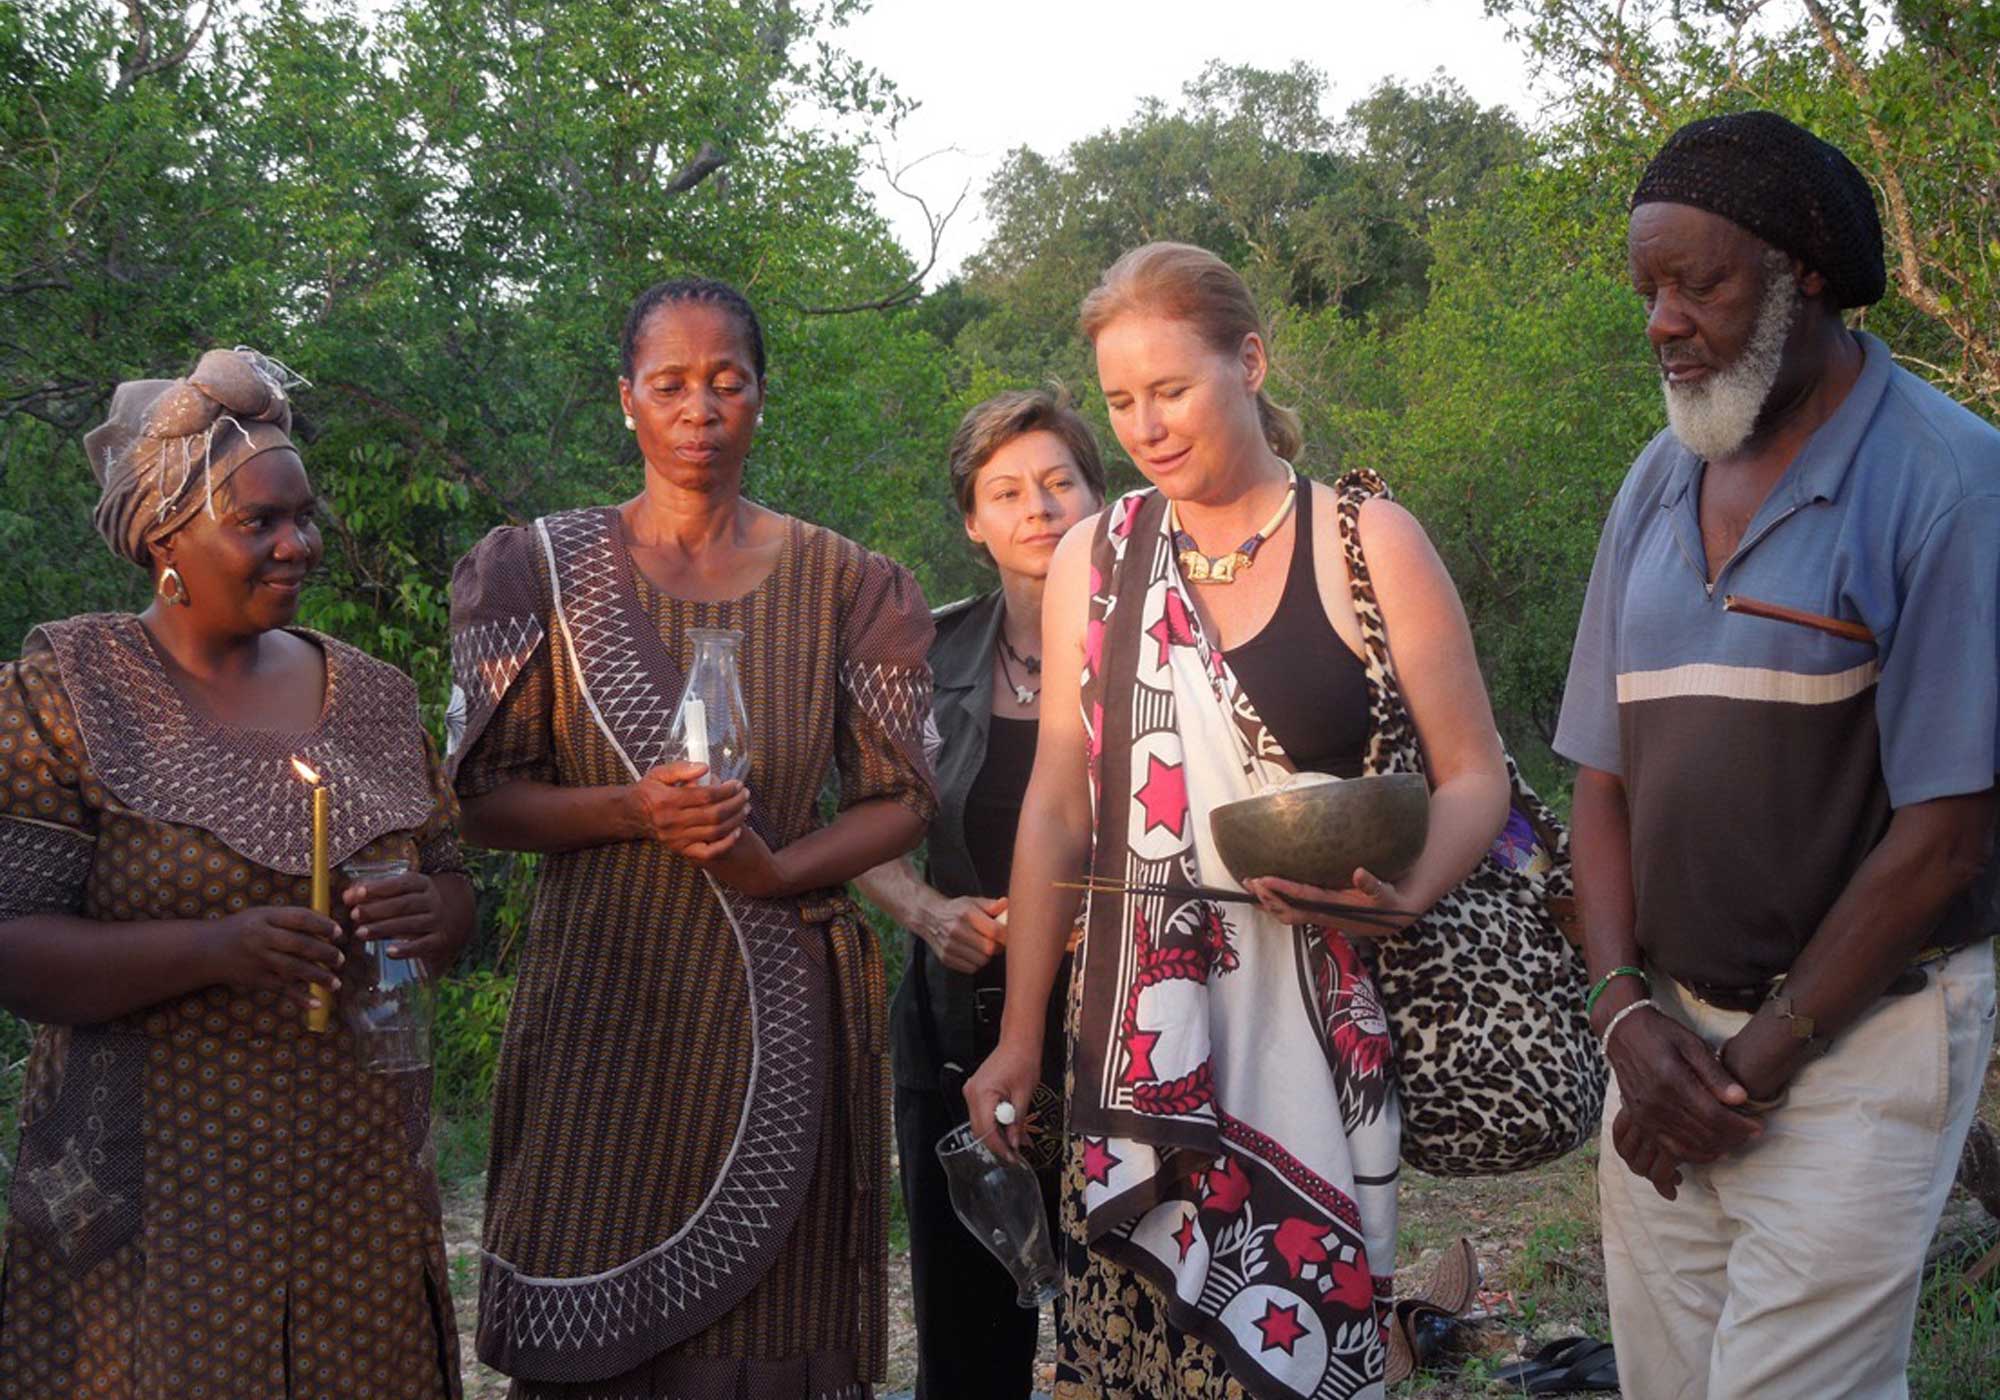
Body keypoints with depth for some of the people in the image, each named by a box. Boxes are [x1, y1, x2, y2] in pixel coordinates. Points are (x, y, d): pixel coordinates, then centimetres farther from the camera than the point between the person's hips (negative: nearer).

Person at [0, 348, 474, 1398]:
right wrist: (212, 950, -25)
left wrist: (426, 918, -10)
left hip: (362, 1185, 4)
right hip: (157, 1206, -4)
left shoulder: (370, 694, 9)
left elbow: (454, 890, 14)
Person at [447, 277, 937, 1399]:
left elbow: (902, 799, 7)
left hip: (782, 1005, 1)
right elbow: (485, 798, 3)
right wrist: (634, 811, -15)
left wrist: (778, 870, -12)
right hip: (603, 1000, 0)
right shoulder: (544, 570, 5)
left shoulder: (844, 584, 7)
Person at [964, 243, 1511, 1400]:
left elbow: (1475, 775, 0)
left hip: (1316, 1018, -2)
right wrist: (1020, 1038, 10)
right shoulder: (1092, 560, 9)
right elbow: (1057, 807, 11)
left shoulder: (1366, 542, 0)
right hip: (1134, 1029, 3)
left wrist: (1407, 894, -20)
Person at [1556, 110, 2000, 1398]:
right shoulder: (1660, 483, 9)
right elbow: (1604, 774, 9)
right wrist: (1627, 1013, -5)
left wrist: (1757, 1062, -10)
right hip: (1672, 1034, 6)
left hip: (1859, 1037, -5)